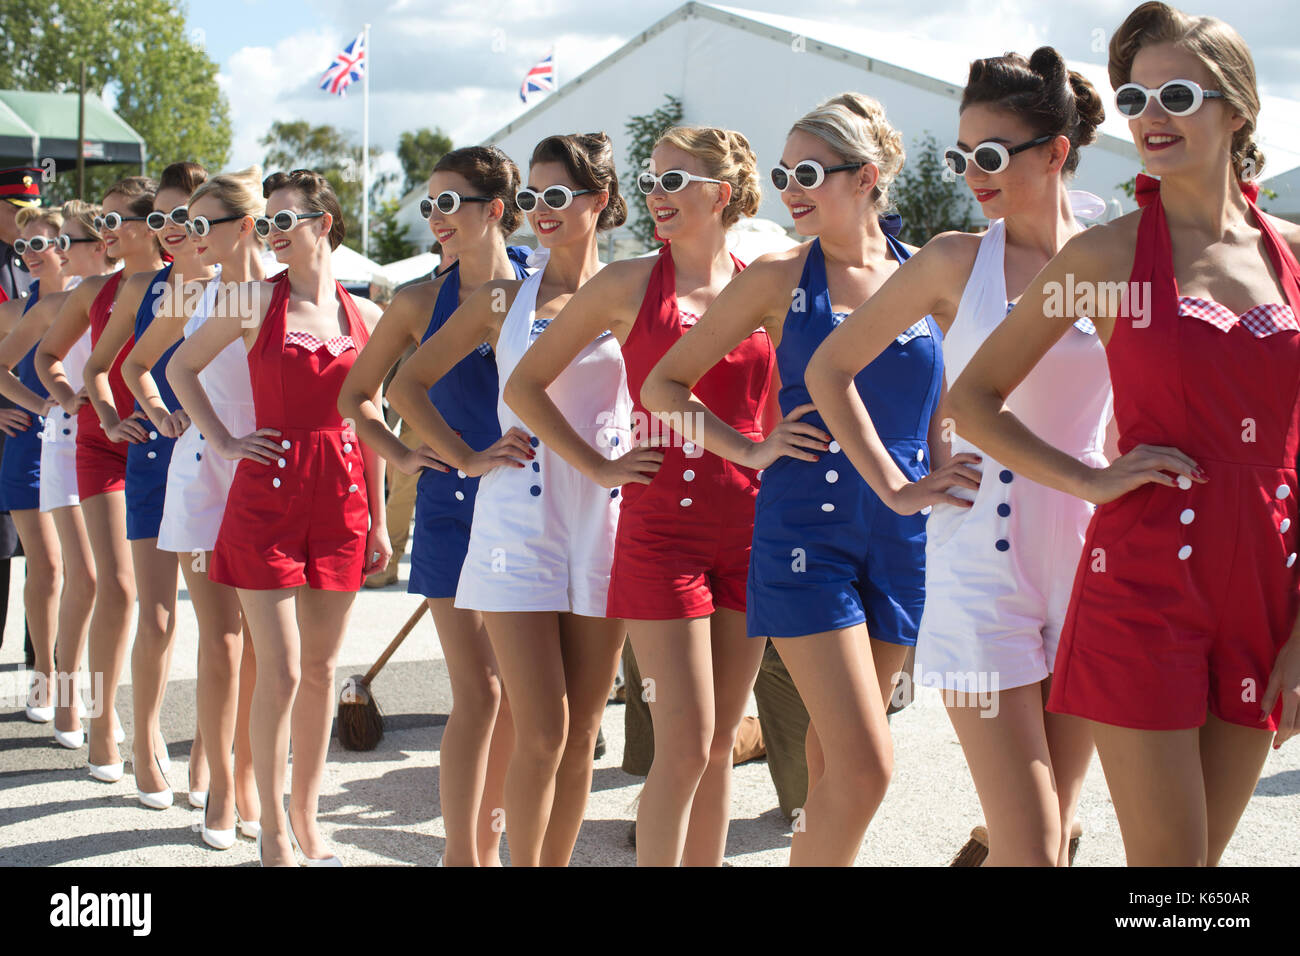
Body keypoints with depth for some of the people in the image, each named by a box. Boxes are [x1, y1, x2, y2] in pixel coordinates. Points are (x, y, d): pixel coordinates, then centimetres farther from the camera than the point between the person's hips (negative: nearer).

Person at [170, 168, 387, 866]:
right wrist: (222, 441, 1)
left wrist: (377, 520, 12)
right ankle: (272, 826, 10)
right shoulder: (253, 300, -1)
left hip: (341, 499, 3)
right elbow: (180, 368, 10)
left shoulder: (364, 315, 6)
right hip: (268, 492, -3)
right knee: (280, 672, -5)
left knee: (320, 670, 9)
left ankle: (306, 818, 22)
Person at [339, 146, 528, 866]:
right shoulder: (422, 302, 1)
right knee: (478, 692, -7)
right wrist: (401, 455, -2)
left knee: (518, 692, 8)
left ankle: (487, 842, 24)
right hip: (454, 504, -1)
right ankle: (460, 854, 2)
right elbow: (355, 394, 11)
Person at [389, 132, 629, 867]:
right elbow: (408, 384, 11)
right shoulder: (504, 298, 6)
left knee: (581, 734, 7)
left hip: (605, 520, 1)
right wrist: (467, 457, 3)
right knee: (541, 733, -8)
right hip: (518, 521, -1)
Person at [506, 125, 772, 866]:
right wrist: (598, 466, -2)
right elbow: (524, 384, 5)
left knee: (721, 744, 9)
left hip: (748, 531, 3)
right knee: (686, 745, -8)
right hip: (661, 525, -3)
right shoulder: (629, 284, 0)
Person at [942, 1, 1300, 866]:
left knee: (1205, 855, 12)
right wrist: (1091, 480, -8)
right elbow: (973, 398, 3)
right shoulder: (1107, 256, -1)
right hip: (1146, 586, -3)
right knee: (1168, 860, -4)